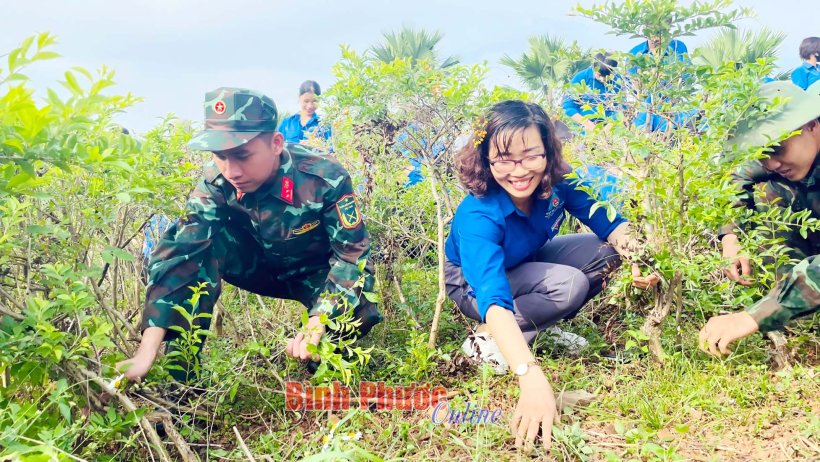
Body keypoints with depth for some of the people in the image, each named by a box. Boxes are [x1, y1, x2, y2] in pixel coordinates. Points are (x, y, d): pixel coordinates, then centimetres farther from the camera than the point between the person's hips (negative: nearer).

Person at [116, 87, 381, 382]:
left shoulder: (325, 178, -31)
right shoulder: (216, 184, -25)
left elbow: (354, 253, -27)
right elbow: (178, 251, -32)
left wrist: (317, 325, -41)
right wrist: (147, 351, -41)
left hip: (317, 272, -2)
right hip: (260, 265, 2)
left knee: (359, 315, -34)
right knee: (195, 245, -27)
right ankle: (180, 372, -19)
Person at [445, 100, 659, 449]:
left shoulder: (556, 183, -23)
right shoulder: (478, 217, -39)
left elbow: (609, 223, -12)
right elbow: (494, 298, -50)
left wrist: (637, 256, -34)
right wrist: (531, 376, -62)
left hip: (528, 265, 6)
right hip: (475, 283, -6)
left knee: (606, 252, -12)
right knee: (570, 285, -30)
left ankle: (543, 326, -3)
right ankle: (489, 340, -16)